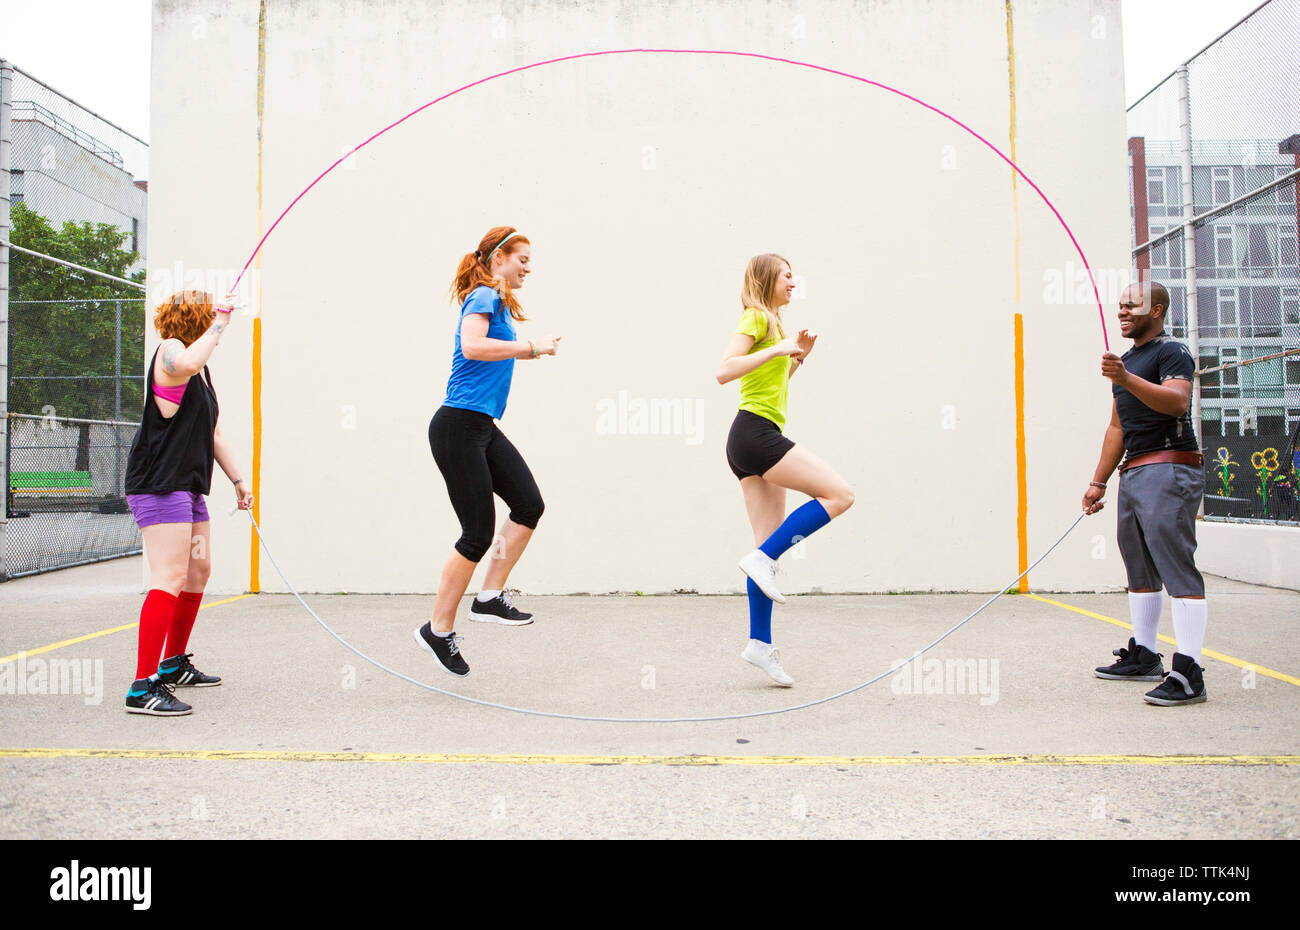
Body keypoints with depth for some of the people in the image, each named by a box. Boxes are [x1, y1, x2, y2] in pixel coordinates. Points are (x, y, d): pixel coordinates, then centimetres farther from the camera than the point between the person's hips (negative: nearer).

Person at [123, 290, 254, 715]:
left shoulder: (204, 372, 21)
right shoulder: (170, 350, -8)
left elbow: (213, 433, 26)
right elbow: (185, 364, -35)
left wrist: (238, 479, 23)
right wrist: (220, 322, -25)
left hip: (189, 487, 10)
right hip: (159, 485, -10)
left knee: (199, 570, 17)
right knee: (170, 579, -16)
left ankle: (174, 665, 32)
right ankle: (142, 687, -16)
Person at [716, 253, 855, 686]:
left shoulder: (771, 322, 26)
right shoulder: (756, 318, -5)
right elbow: (725, 371, -19)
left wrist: (797, 357, 19)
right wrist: (778, 348, -18)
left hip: (759, 439, 10)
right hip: (755, 434, -10)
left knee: (771, 547, 4)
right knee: (840, 493, -12)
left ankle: (760, 642, 4)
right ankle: (762, 557, -12)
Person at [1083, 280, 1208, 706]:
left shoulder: (1172, 352, -6)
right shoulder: (1126, 360, 22)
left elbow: (1177, 401, -26)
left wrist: (1127, 380, -39)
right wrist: (1098, 481, 21)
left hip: (1169, 472, -10)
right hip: (1133, 475, 10)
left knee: (1176, 567, -14)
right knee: (1140, 570, 14)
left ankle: (1188, 674, -15)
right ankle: (1143, 655, 24)